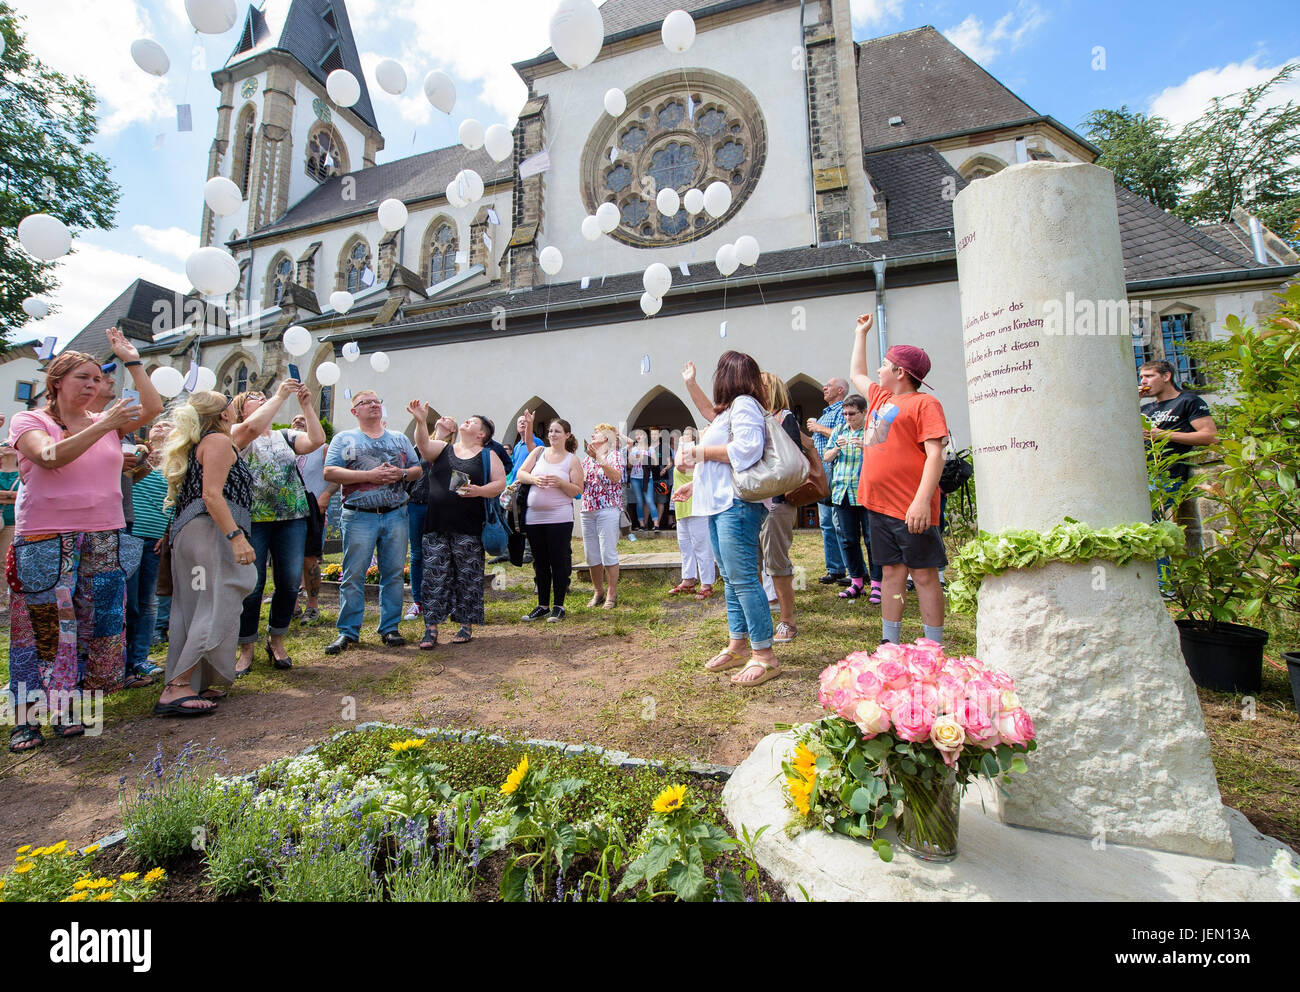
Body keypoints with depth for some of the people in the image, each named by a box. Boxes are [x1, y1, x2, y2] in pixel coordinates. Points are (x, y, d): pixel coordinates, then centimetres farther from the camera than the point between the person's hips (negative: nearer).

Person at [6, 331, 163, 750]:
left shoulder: (108, 423, 12)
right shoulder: (28, 421, 1)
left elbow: (152, 408, -1)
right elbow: (51, 456, -19)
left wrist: (132, 359, 0)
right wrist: (103, 426, -27)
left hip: (104, 540, 4)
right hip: (46, 542, -4)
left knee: (94, 626, 7)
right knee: (43, 628, 0)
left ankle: (67, 708, 21)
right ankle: (23, 718, 13)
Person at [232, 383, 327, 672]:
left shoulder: (285, 436, 17)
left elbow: (316, 440, -2)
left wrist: (306, 405, -7)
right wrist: (279, 396, -17)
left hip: (292, 518, 3)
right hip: (252, 518, -3)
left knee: (290, 582, 2)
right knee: (252, 584, -1)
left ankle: (276, 640, 21)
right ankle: (246, 649, 15)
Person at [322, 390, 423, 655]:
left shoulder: (400, 439, 16)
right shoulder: (344, 439, 7)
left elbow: (418, 469, 15)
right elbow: (329, 473, -4)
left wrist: (402, 473, -7)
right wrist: (369, 475, -14)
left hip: (396, 514, 3)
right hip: (359, 516, -2)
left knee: (393, 573, 5)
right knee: (353, 575, -1)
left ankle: (389, 628, 15)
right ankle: (348, 631, 11)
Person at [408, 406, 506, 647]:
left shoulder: (488, 455, 7)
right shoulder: (443, 448, 13)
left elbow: (500, 483, 0)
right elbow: (423, 444, -6)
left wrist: (480, 490, -17)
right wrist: (421, 421, -20)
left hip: (469, 528, -2)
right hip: (436, 525, 2)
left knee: (467, 577, 4)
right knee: (434, 576, 2)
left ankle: (466, 625, 16)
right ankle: (431, 628, 10)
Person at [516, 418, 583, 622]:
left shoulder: (572, 460, 1)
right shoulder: (539, 452, 10)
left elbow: (578, 491, -3)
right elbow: (520, 474, 5)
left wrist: (560, 483, -19)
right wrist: (534, 479, -14)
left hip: (560, 518, -3)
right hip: (534, 517, 4)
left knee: (559, 561, 0)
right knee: (540, 562, 11)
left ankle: (558, 606, 11)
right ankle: (542, 605, 22)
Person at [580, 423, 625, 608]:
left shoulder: (615, 455, 1)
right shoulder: (587, 459, 20)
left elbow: (617, 477, -17)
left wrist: (600, 458, -21)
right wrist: (582, 478, 1)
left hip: (608, 508, -6)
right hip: (586, 509, 6)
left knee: (608, 552, -7)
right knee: (591, 554, 7)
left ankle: (612, 594, 4)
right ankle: (598, 592, 19)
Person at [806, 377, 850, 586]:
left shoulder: (842, 410, -3)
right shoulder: (825, 414, 25)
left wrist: (820, 428, -9)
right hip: (822, 475, 10)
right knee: (826, 524, 9)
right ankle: (834, 570, 16)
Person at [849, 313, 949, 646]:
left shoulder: (924, 403, -6)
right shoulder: (880, 398, 18)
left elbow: (935, 455, -15)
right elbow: (856, 373, 37)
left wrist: (922, 500, -25)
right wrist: (861, 332, 41)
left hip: (911, 509, -7)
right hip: (879, 505, 7)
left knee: (924, 575, 0)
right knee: (892, 573, 12)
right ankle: (890, 644, 19)